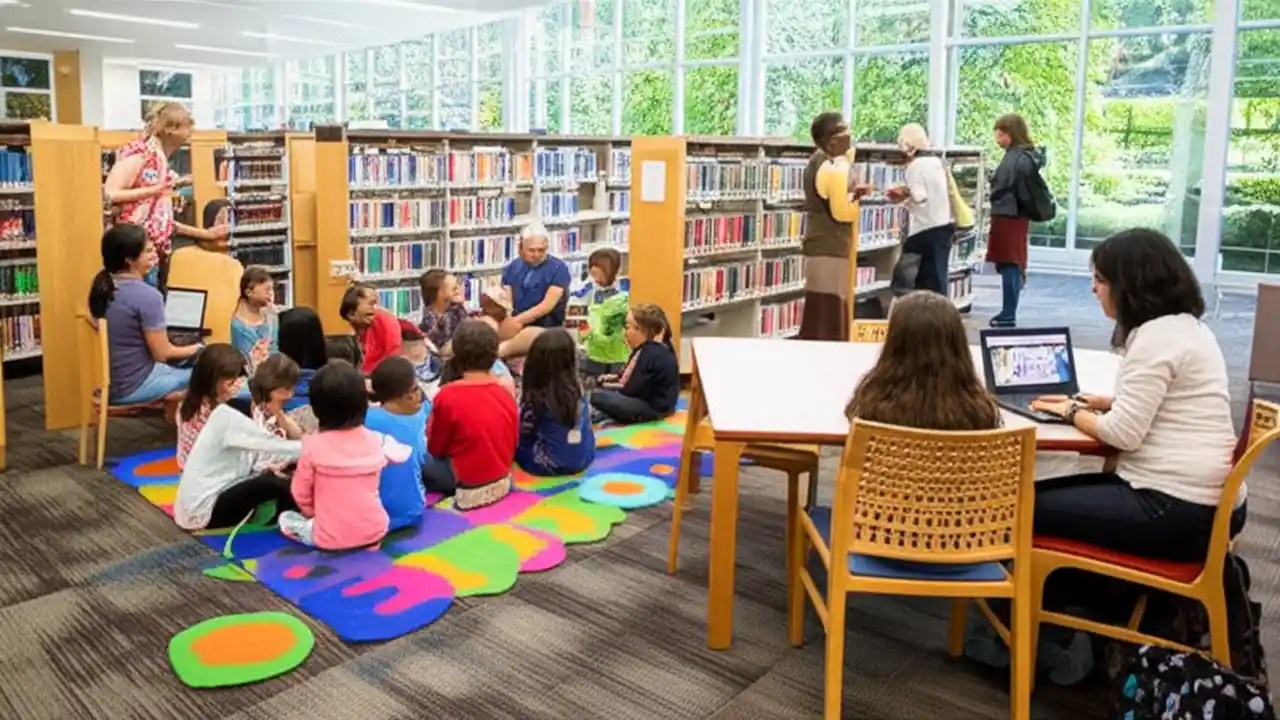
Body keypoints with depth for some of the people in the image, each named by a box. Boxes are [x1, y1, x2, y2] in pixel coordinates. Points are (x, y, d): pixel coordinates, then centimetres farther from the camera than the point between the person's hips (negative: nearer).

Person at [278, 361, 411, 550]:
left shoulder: (313, 445, -13)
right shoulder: (377, 441, -5)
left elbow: (301, 493, -2)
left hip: (330, 538, -2)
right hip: (374, 531, 2)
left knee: (285, 519, 22)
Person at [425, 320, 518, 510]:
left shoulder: (447, 396, -17)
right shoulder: (506, 394, -3)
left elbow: (435, 448, -4)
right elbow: (512, 445, 7)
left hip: (470, 488, -5)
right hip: (503, 482, 5)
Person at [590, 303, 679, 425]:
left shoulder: (652, 353, -21)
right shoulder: (648, 348, 11)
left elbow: (633, 390, -20)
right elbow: (635, 380, 21)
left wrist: (611, 386, -4)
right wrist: (616, 379, 6)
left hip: (652, 407, -12)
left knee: (596, 396, -24)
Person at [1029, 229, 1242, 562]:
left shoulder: (1158, 335, -17)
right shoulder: (1186, 326, 13)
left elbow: (1123, 434, -21)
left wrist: (1072, 412, -3)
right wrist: (1104, 402, 14)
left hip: (1175, 508, -10)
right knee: (1045, 493, 13)